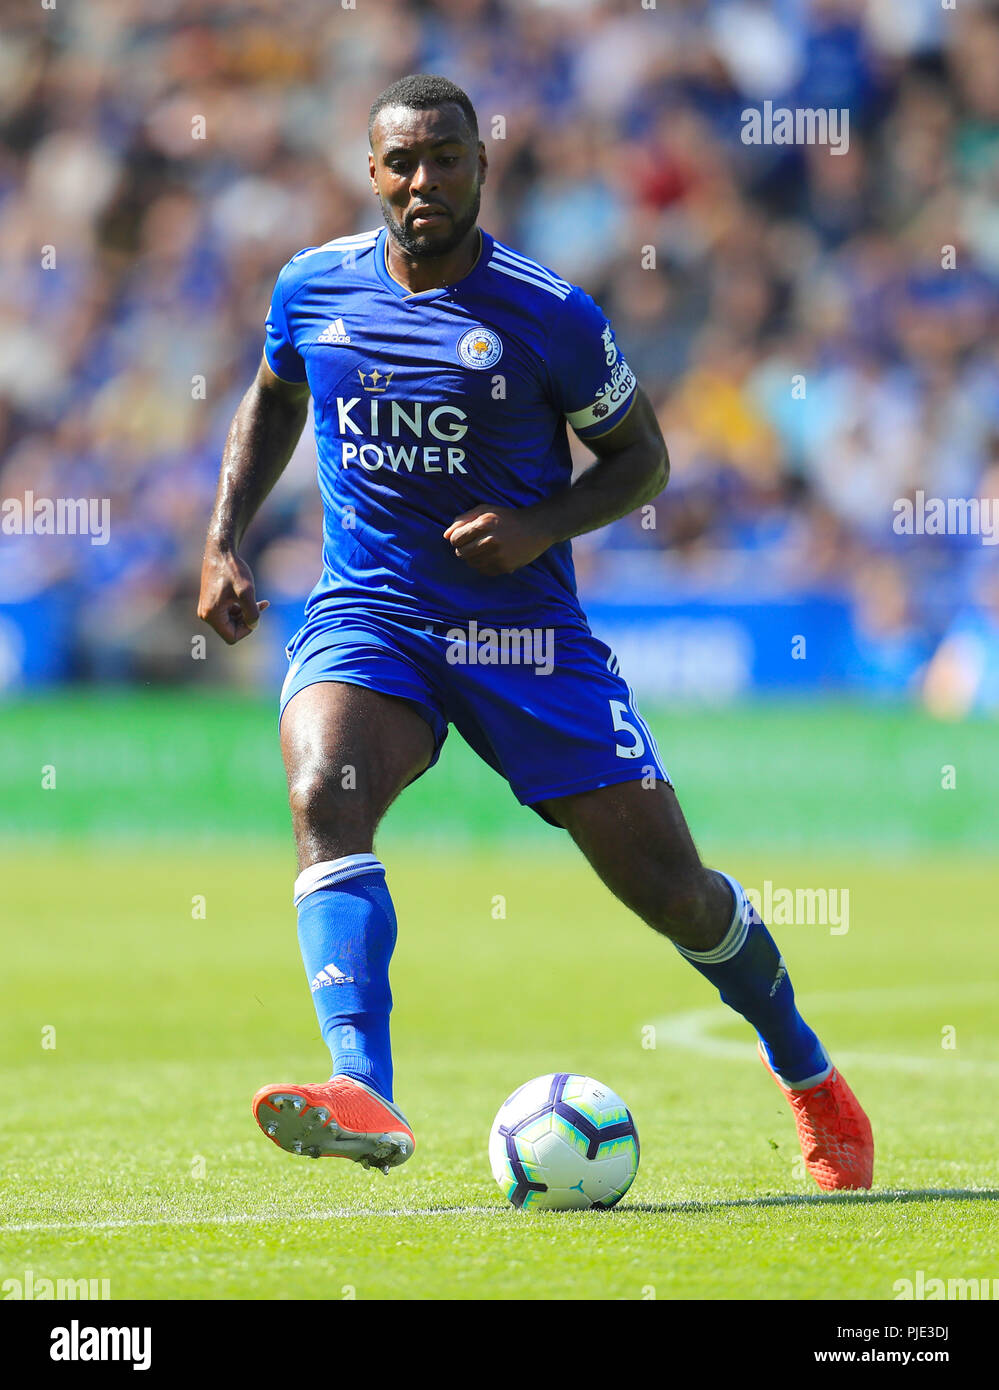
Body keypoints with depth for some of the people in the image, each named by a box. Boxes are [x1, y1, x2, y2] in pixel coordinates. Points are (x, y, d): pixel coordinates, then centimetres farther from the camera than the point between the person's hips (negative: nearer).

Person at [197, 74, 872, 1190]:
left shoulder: (551, 318, -8)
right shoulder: (313, 288, 2)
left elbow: (641, 454, 3)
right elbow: (272, 401, 22)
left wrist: (540, 527, -14)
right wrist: (224, 541, 11)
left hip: (523, 627, -2)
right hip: (366, 619, 2)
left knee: (670, 887, 0)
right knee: (323, 796, -31)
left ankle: (807, 1071, 29)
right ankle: (363, 1099, -45)